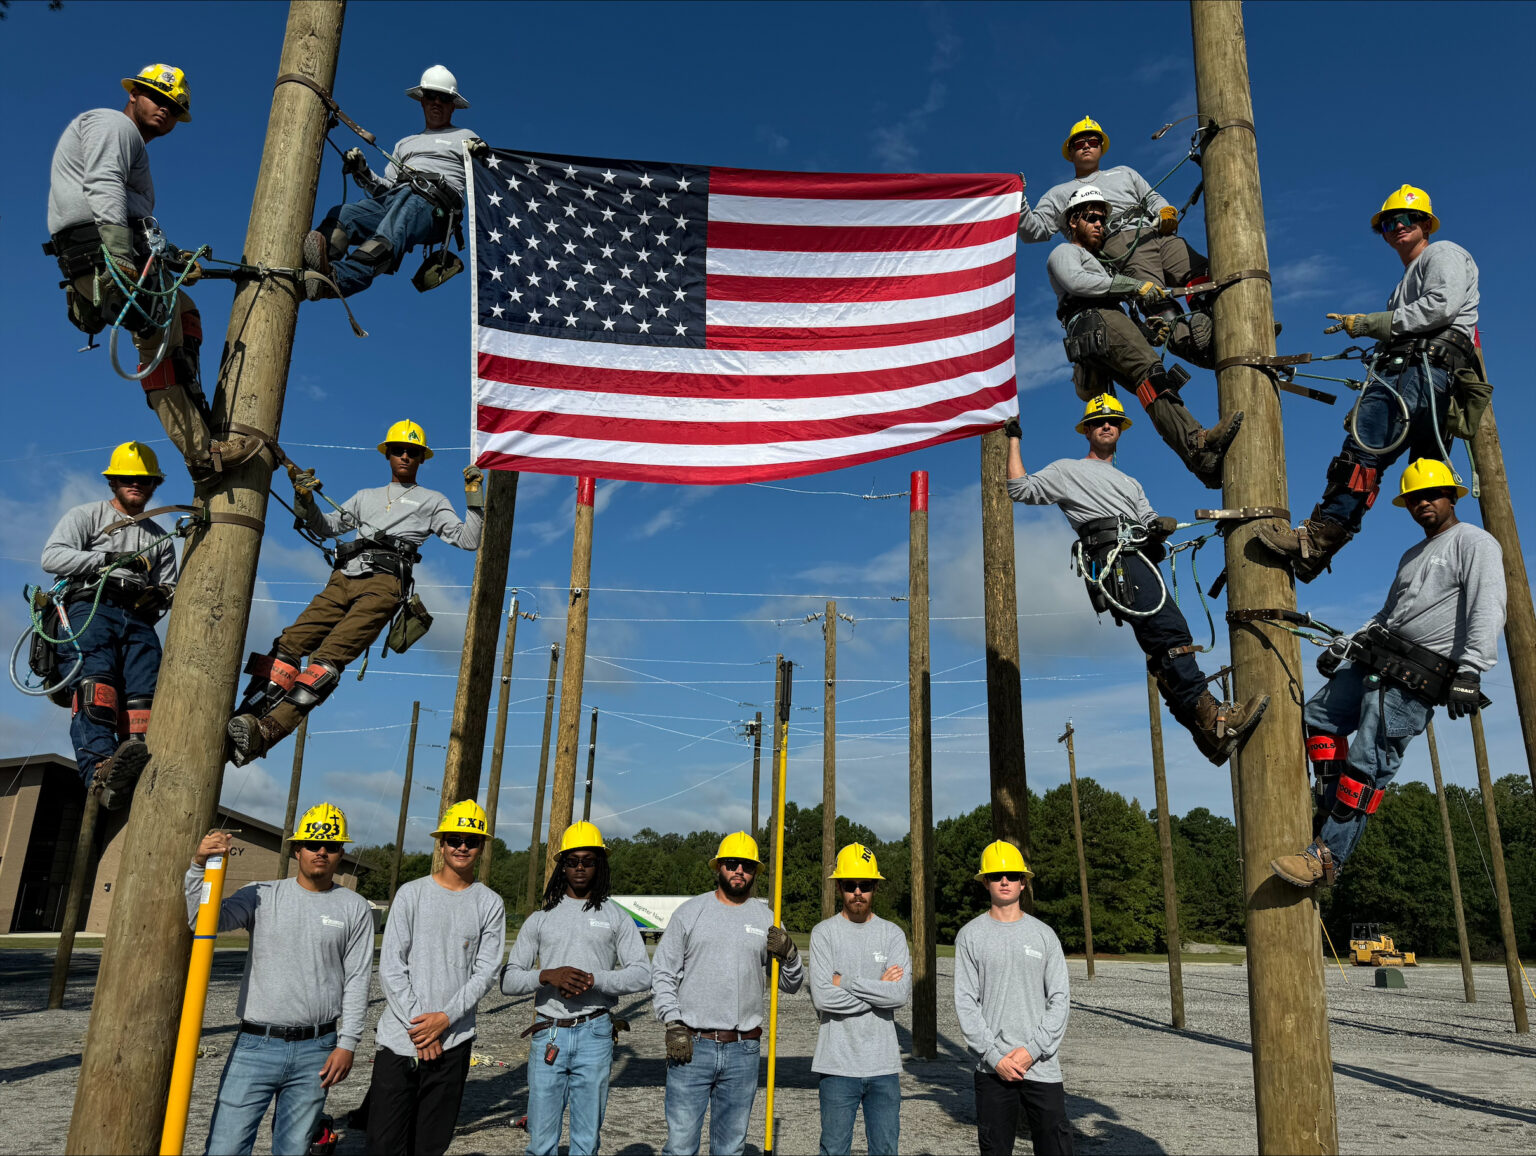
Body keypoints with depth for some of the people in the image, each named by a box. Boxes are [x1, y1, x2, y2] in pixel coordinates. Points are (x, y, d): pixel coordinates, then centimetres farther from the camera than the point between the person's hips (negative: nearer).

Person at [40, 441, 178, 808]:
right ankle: (101, 770, -47)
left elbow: (169, 587, 25)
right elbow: (51, 557, 2)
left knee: (146, 690, -23)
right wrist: (109, 559, -10)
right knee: (96, 678, -30)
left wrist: (159, 595, -1)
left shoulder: (161, 538, 32)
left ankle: (140, 760, -42)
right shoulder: (86, 516, 19)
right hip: (89, 607, -4)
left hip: (138, 620, 4)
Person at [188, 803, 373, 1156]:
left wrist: (347, 1044, -5)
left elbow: (356, 981, 1)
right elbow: (202, 921, -8)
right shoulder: (262, 895, 5)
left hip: (316, 1051, 0)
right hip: (255, 1046, 0)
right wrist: (200, 865, -21)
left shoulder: (354, 908, 4)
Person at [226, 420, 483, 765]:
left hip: (384, 583, -5)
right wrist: (305, 498, 18)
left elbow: (468, 540, 13)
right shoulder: (366, 497, 34)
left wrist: (474, 498, 2)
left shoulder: (431, 501, 22)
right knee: (290, 643, -16)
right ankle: (242, 721, -23)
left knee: (328, 657, -24)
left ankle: (267, 732, -36)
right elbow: (326, 527, 35)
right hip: (343, 579, 5)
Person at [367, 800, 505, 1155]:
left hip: (454, 1041, 1)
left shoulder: (490, 904, 3)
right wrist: (417, 1024, -10)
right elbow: (391, 967, -2)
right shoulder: (411, 893, 2)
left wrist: (445, 1018, -12)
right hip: (398, 1037, 0)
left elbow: (486, 972, 0)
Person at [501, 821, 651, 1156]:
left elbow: (641, 974, -1)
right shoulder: (540, 918, 11)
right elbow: (508, 980, 6)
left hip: (594, 1034, -1)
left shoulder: (615, 917, 8)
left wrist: (593, 979, -16)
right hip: (548, 1034, 1)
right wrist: (547, 976, -14)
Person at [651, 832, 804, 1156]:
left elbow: (791, 985, 10)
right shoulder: (690, 912, 3)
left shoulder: (767, 919, 7)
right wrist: (673, 1025, -7)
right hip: (691, 1046, -2)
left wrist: (789, 954, -11)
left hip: (743, 1052, 2)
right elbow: (662, 973, 3)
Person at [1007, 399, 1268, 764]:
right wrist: (1014, 439, 14)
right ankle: (1211, 716, -30)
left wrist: (1163, 526, 1)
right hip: (1115, 556, -7)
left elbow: (1149, 521, 25)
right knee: (1170, 630, -23)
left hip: (1142, 557, 7)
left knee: (1161, 646, -2)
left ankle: (1208, 733, -7)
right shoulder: (1067, 470, 23)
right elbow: (1020, 489, 12)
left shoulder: (1130, 483, 39)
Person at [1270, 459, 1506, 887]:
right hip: (1374, 658, 10)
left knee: (1367, 766, -15)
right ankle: (1332, 810, 15)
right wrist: (1345, 643, 18)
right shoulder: (1413, 556, 25)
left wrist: (1470, 672, -28)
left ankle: (1326, 858, -15)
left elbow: (1487, 611, -16)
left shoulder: (1475, 542, -3)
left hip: (1416, 678, -10)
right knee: (1318, 717, 13)